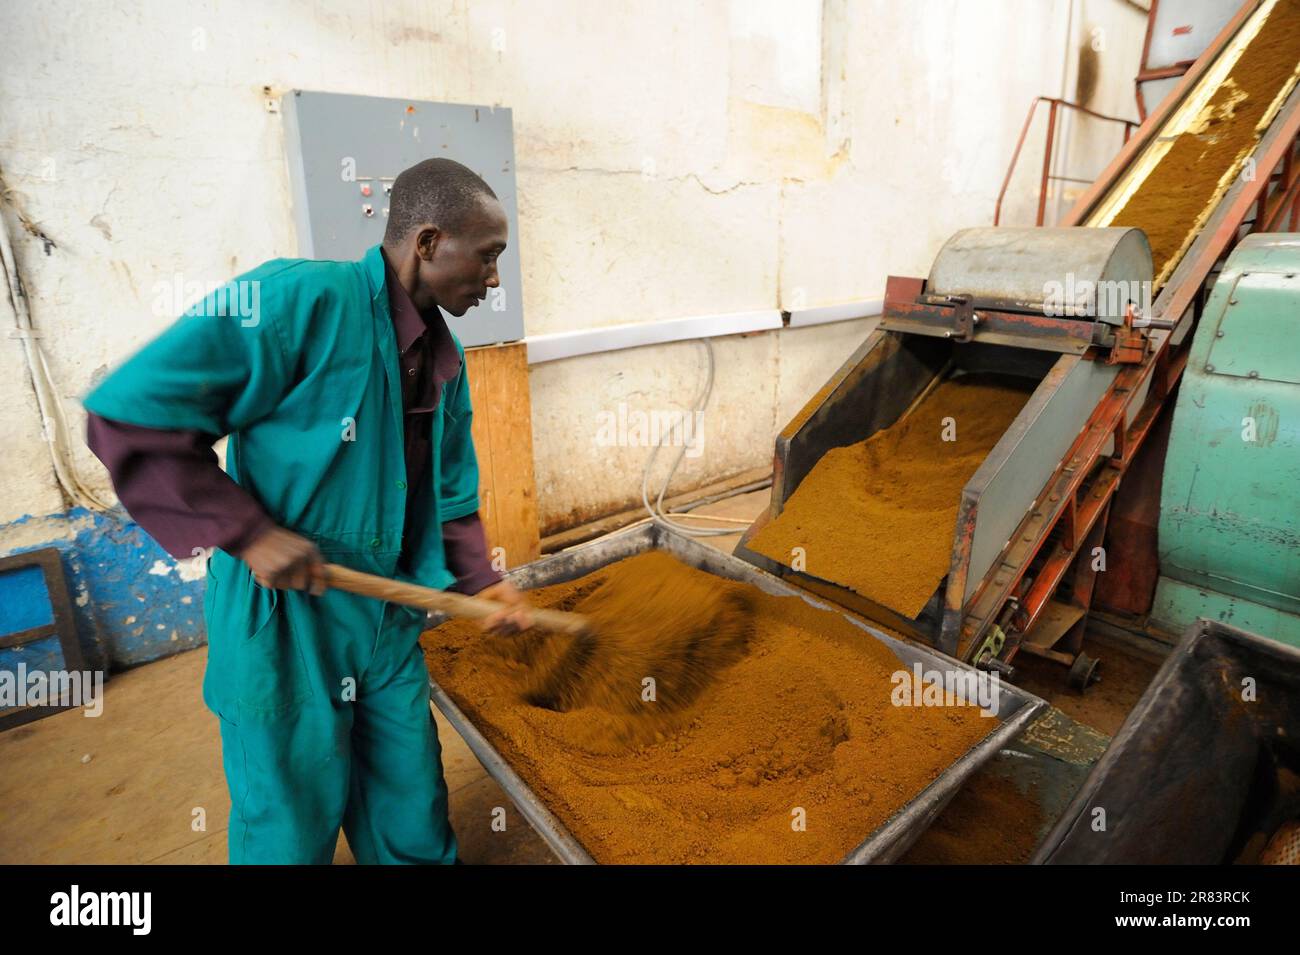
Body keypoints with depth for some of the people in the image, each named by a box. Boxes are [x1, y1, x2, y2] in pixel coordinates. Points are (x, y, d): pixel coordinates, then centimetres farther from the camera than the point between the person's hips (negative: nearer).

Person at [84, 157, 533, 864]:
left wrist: (480, 581, -1)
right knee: (292, 836, 17)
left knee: (412, 829, 21)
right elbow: (127, 412, -20)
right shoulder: (303, 298, -20)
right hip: (285, 626, -6)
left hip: (390, 626, 7)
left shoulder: (445, 360, 4)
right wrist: (248, 532, -23)